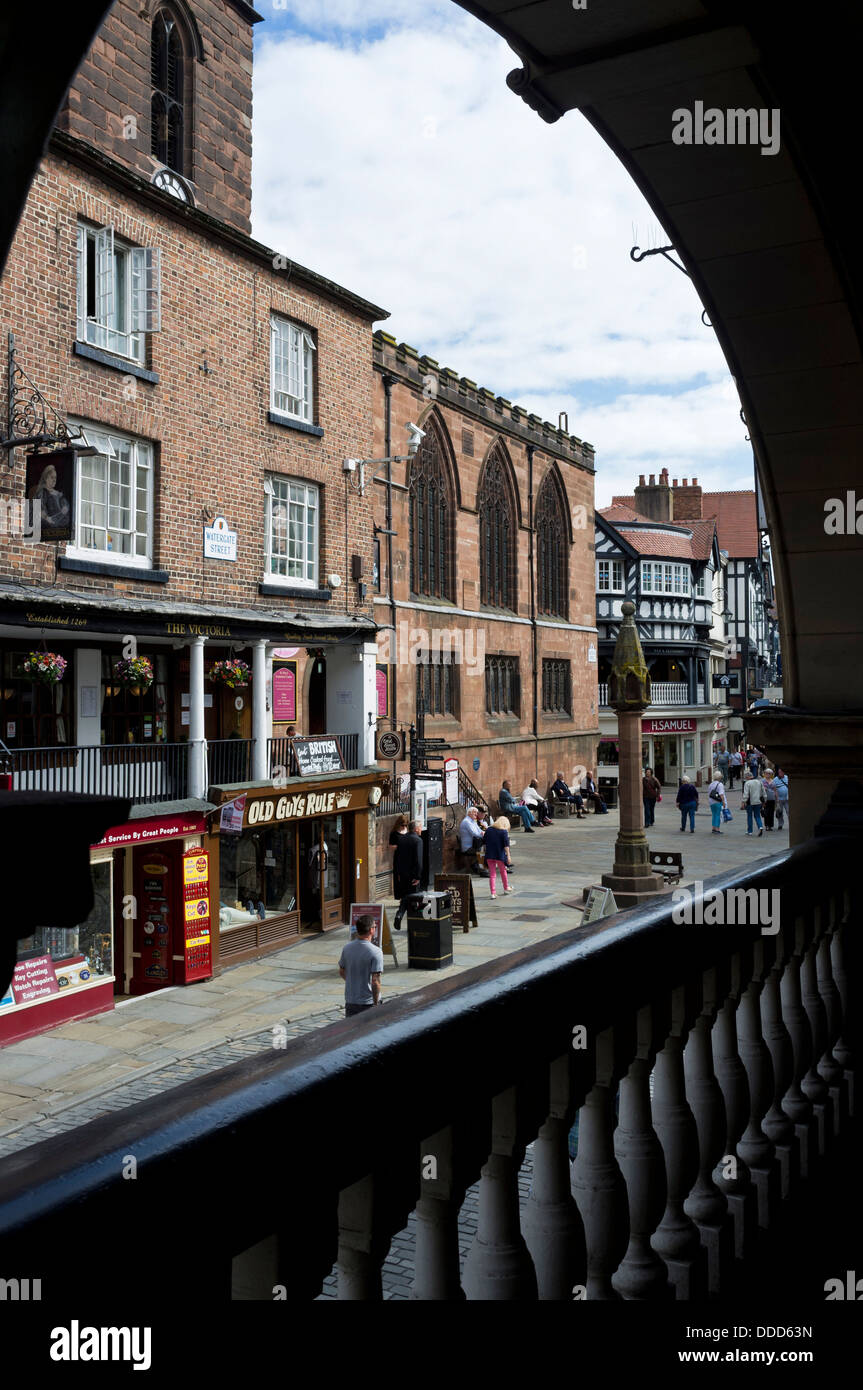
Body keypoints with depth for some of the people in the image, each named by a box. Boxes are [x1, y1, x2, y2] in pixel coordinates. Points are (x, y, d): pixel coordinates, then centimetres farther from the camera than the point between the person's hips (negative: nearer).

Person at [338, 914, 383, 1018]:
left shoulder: (347, 948, -3)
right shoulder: (376, 952, -20)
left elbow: (341, 972, 11)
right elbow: (375, 981, -21)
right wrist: (376, 1003, -11)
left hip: (350, 1001, 5)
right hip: (368, 1002, -5)